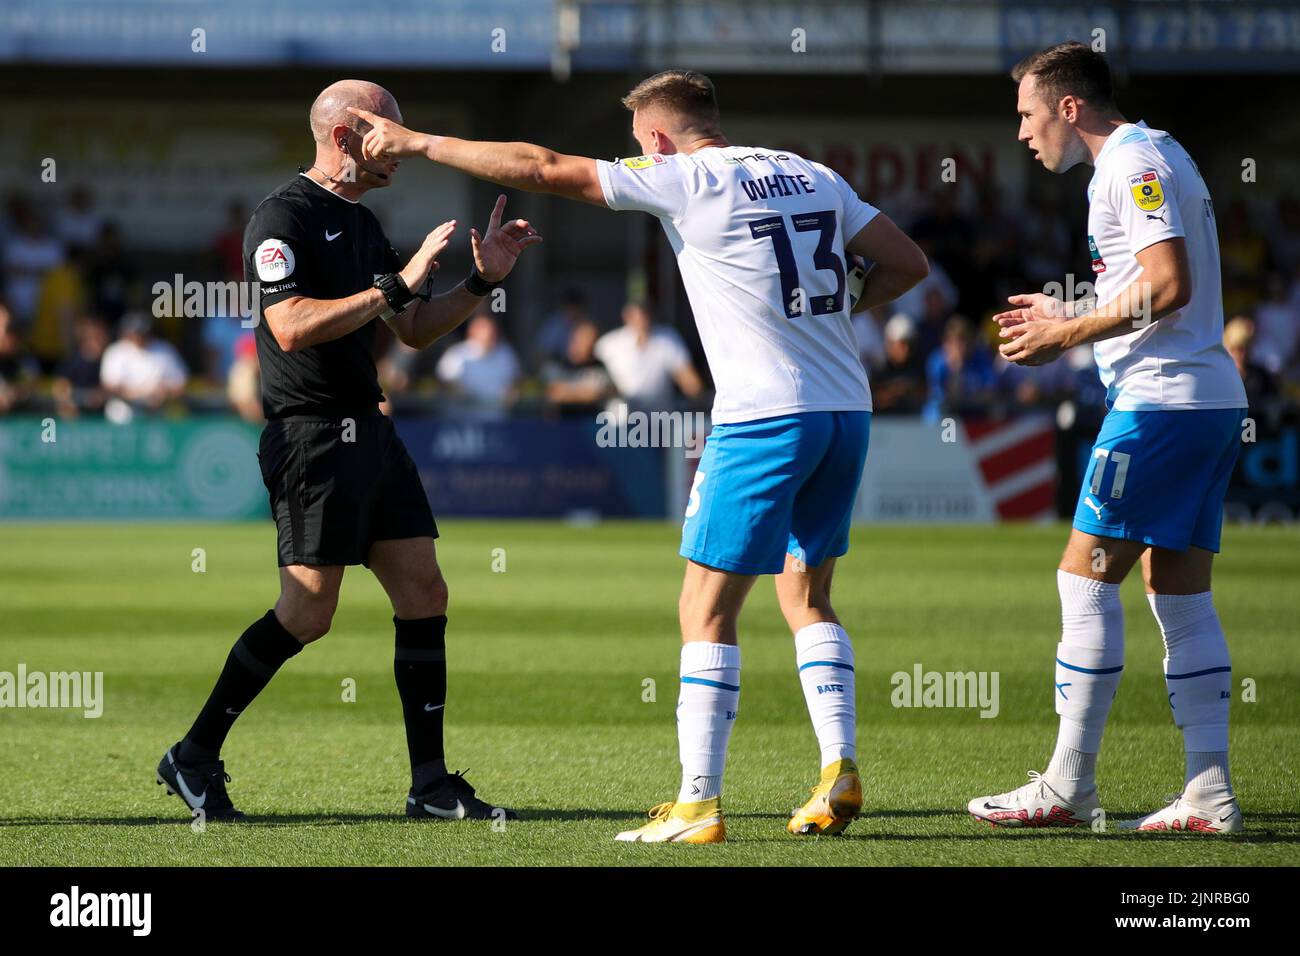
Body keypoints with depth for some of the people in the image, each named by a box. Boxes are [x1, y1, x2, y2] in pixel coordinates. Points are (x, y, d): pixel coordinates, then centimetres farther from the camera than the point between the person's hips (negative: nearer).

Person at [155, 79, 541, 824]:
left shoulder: (361, 223, 17)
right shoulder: (284, 218, -11)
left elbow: (414, 331, 22)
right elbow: (293, 327, -23)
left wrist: (483, 281, 9)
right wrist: (395, 285, -22)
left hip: (369, 432, 9)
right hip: (313, 435, -9)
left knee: (425, 595, 3)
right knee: (308, 613, -9)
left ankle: (431, 785, 6)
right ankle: (195, 757, 4)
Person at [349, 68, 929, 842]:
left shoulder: (683, 179, -3)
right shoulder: (813, 177, 14)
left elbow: (542, 169, -3)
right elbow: (909, 263, 13)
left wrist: (419, 142, 4)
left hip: (765, 416, -7)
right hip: (848, 410, 7)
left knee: (707, 609, 0)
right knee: (808, 596, 19)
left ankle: (698, 805, -3)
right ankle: (841, 771, 8)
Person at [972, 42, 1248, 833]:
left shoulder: (1131, 163, -11)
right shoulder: (1158, 156, 20)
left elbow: (1169, 285, -21)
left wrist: (1067, 333, -12)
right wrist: (1073, 321, 17)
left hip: (1161, 399, -10)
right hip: (1214, 402, 10)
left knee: (1086, 576, -5)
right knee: (1182, 596, 8)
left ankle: (1068, 788, -3)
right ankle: (1210, 796, 4)